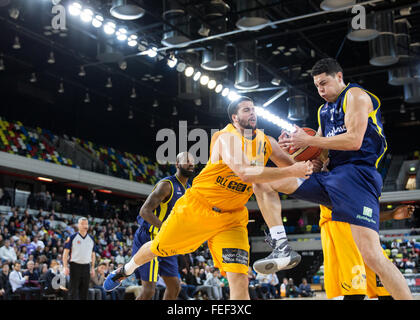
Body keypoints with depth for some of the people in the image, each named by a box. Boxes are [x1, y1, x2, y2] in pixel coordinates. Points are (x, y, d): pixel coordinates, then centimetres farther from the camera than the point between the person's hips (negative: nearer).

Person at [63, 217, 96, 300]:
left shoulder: (91, 239, 11)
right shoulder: (72, 237, -3)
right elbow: (65, 253, -5)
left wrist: (92, 268, 10)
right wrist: (65, 267, -13)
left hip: (86, 267, 4)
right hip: (75, 266, -4)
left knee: (84, 290, 8)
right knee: (74, 290, -3)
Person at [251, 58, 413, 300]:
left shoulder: (355, 95, 0)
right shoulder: (324, 110, 24)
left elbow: (354, 140, -15)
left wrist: (309, 140, -11)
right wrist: (293, 146, 5)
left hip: (357, 173, -8)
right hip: (330, 175, 9)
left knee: (371, 254, -22)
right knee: (263, 182, 3)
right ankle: (281, 249, -6)